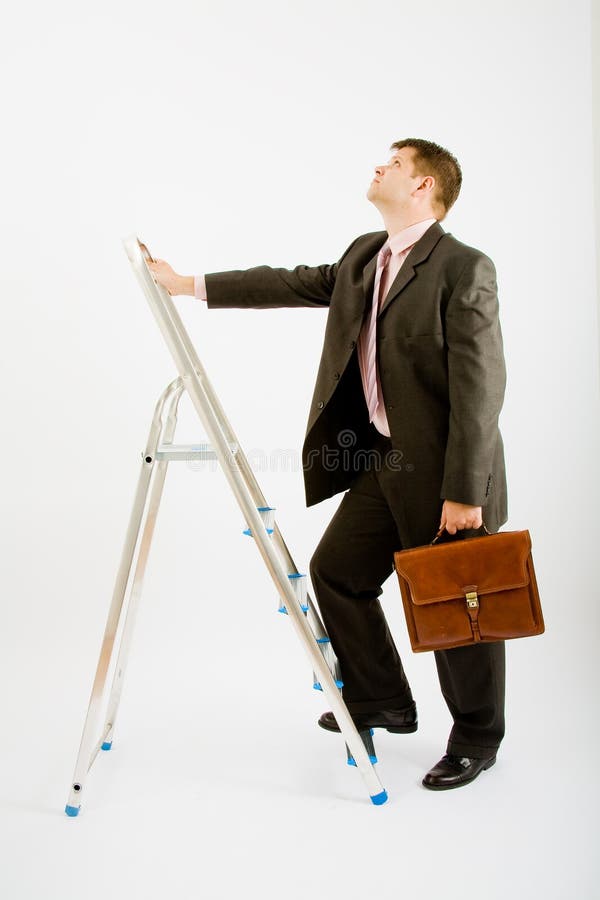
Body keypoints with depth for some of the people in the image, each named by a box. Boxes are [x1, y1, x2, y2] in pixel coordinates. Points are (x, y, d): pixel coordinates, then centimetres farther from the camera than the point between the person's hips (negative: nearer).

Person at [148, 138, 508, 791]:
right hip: (383, 462, 9)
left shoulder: (465, 269, -16)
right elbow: (295, 283, 16)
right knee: (336, 570, 15)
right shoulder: (364, 255, 11)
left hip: (442, 473, -8)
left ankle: (476, 741, 28)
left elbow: (481, 388, -20)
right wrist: (189, 285, 14)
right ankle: (382, 701, 33)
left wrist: (463, 492, -22)